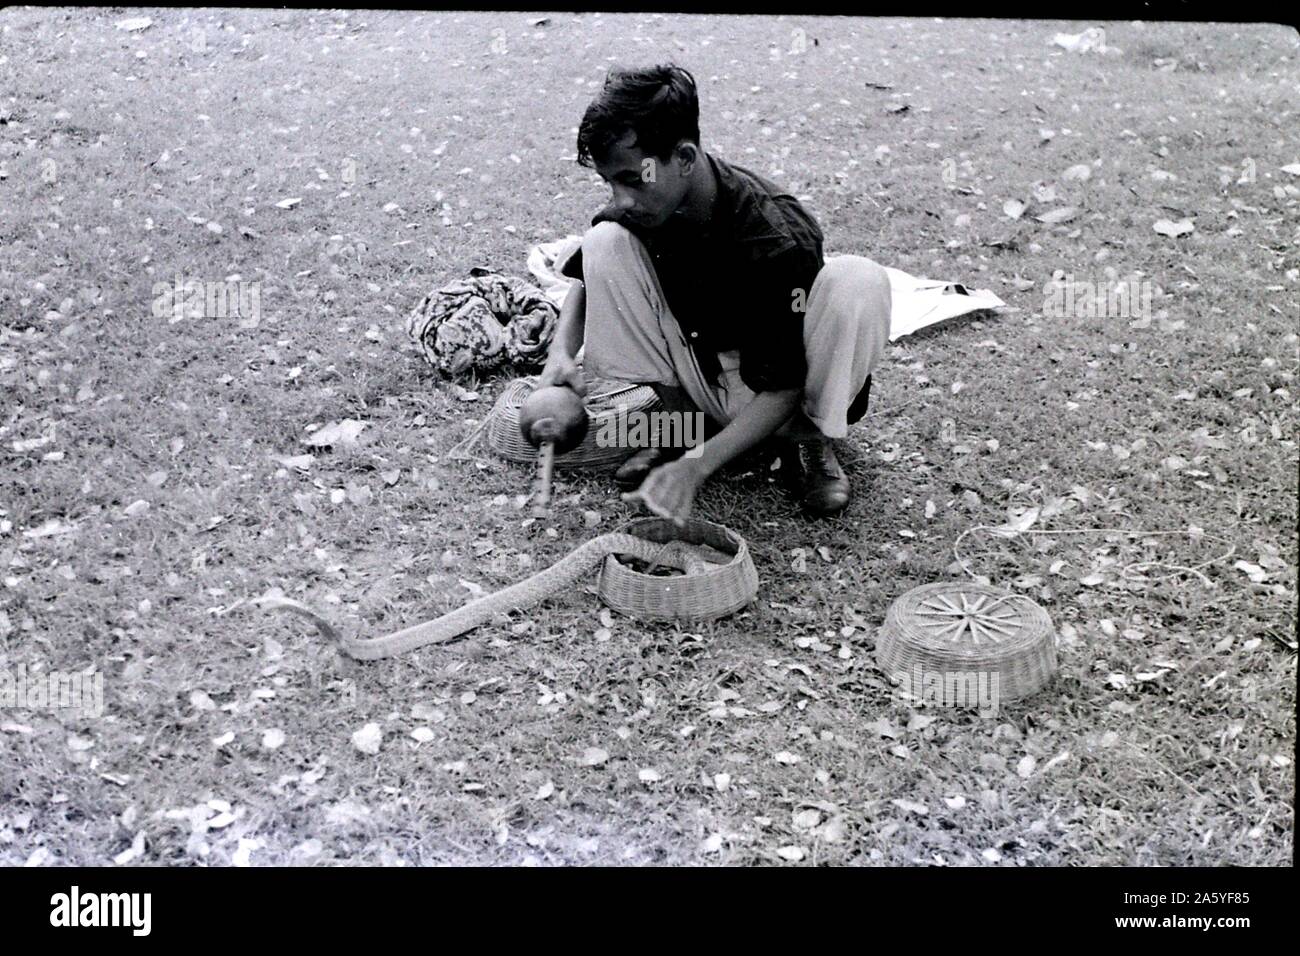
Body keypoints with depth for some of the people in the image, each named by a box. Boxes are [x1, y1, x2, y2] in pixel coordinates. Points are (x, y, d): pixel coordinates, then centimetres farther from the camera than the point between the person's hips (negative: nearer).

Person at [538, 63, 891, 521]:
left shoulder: (776, 238, -30)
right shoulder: (635, 213, -14)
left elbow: (784, 387, -27)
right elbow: (588, 279, 6)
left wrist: (696, 467, -38)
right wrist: (561, 353, -15)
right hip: (700, 379, 4)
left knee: (859, 281, -34)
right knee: (605, 243, -16)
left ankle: (812, 441, -9)